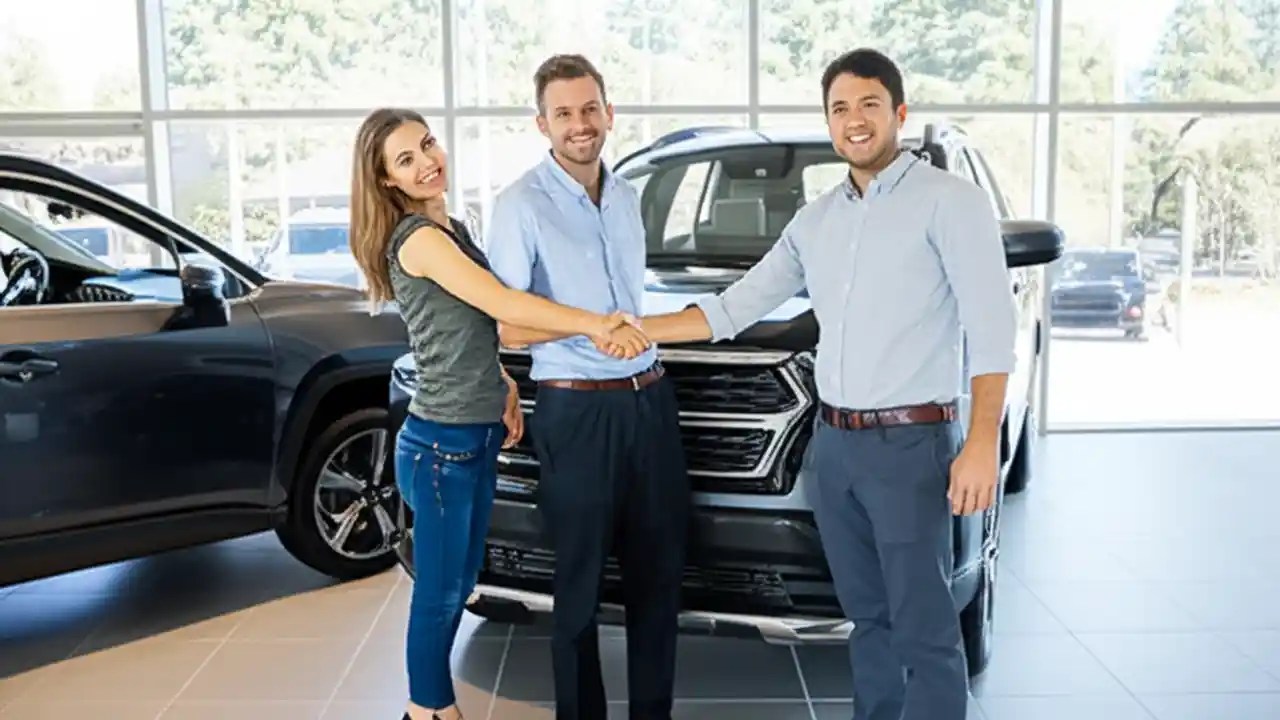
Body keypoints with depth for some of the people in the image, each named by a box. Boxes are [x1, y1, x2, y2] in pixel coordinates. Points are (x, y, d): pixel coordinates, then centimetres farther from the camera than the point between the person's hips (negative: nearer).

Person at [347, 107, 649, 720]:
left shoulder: (452, 229, 12)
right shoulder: (417, 237, -17)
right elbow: (503, 305, -26)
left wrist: (504, 386, 7)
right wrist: (595, 325, -29)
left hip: (477, 435, 9)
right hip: (440, 443, -9)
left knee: (460, 582, 18)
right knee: (439, 589, 4)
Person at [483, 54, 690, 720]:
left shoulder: (626, 196, 12)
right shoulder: (521, 205, -9)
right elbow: (510, 328, -11)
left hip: (650, 399, 6)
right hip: (577, 412, -6)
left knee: (659, 571, 13)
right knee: (580, 582, 5)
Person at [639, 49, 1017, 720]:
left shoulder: (950, 200, -7)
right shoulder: (815, 219, 12)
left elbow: (990, 330, -12)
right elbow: (736, 307, 14)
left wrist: (982, 442, -19)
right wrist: (636, 330, 7)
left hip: (911, 444, -6)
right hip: (833, 444, 6)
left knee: (925, 631, 0)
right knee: (868, 617, 16)